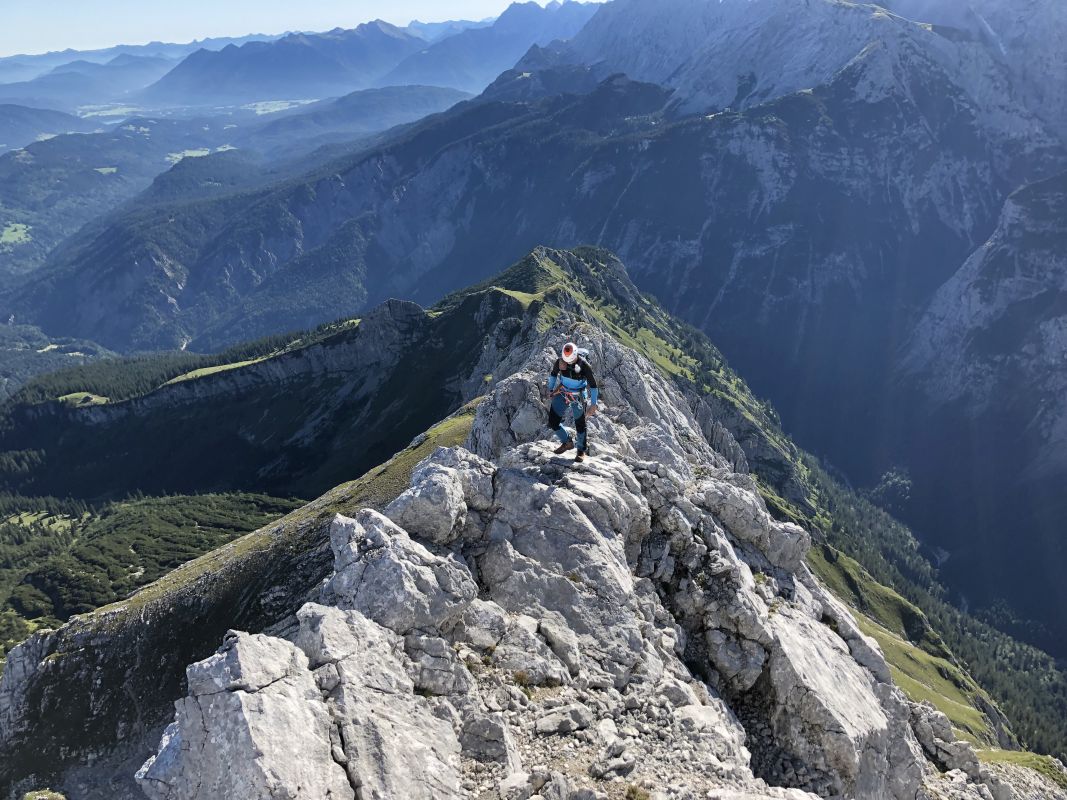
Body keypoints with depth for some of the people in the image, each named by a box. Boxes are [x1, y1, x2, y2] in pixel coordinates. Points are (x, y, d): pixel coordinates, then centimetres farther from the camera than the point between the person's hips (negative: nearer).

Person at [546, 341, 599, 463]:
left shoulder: (584, 365, -24)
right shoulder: (560, 361, -14)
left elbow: (593, 385, -16)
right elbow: (553, 374, 9)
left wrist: (593, 405, -15)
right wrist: (550, 389, 13)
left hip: (578, 397, -4)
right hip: (562, 393, 4)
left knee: (580, 424, 7)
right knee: (553, 422, 1)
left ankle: (581, 451, 28)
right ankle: (567, 442, 25)